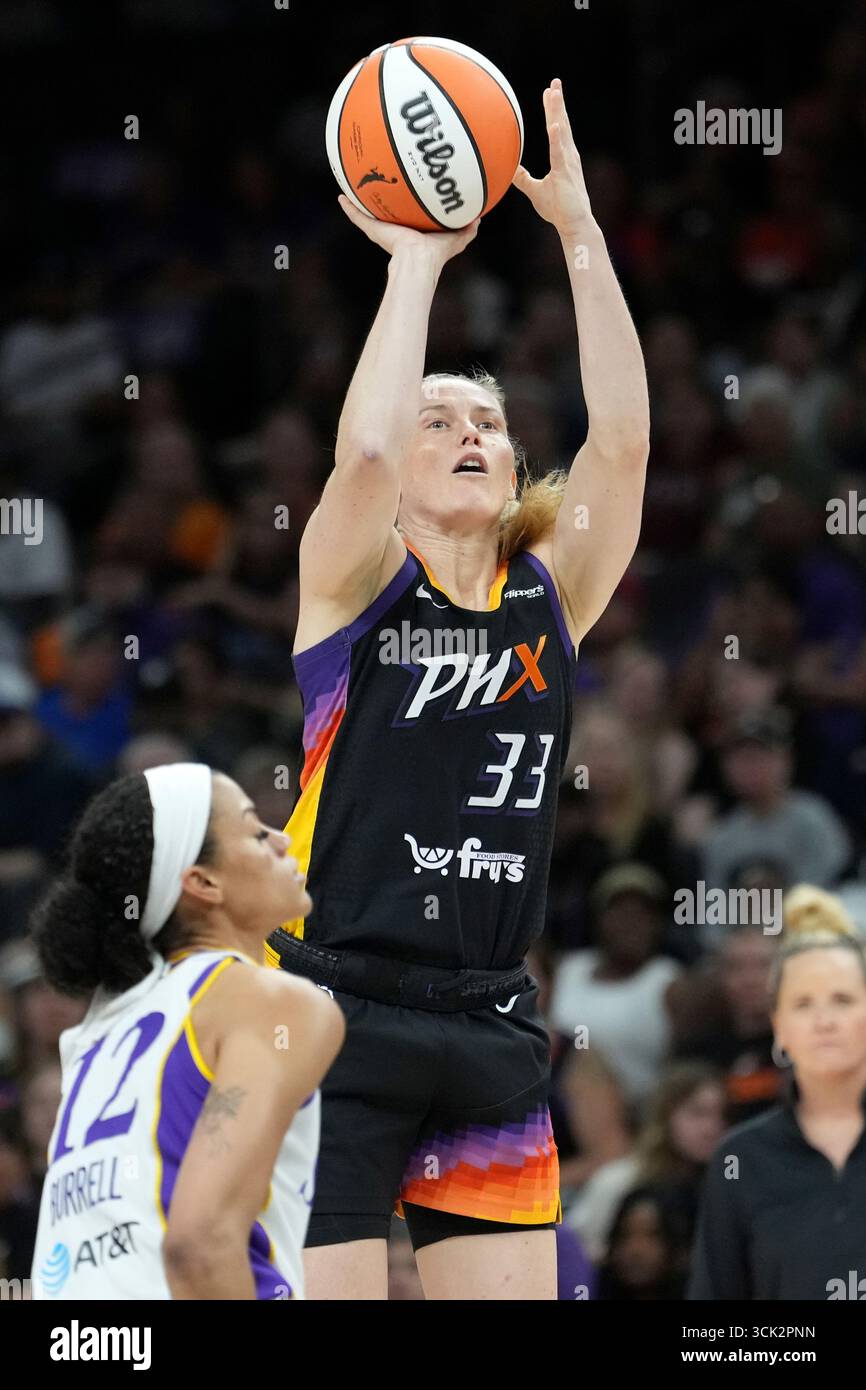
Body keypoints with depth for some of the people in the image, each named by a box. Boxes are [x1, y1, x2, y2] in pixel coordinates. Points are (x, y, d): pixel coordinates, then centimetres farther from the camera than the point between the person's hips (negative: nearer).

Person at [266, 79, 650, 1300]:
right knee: (329, 1293, -7)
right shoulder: (356, 588, -1)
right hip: (338, 1015, -4)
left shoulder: (553, 597, 9)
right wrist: (417, 258, -12)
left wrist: (579, 228, -8)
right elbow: (360, 447, -21)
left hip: (490, 1033, 4)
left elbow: (623, 439, -3)